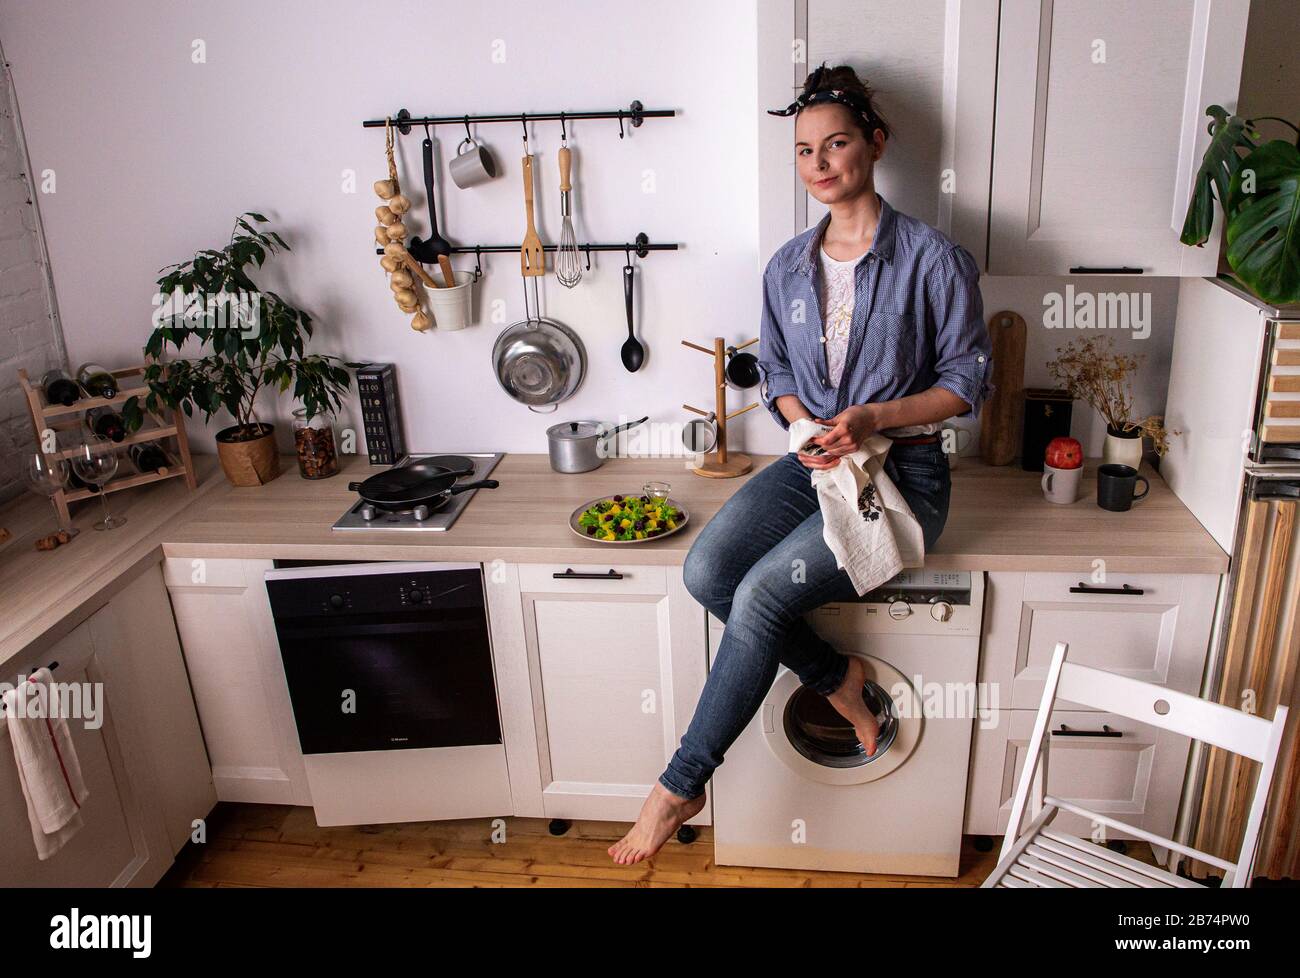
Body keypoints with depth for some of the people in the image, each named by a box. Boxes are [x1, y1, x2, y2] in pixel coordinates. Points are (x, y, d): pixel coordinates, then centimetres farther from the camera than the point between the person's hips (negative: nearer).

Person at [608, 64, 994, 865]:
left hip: (903, 474, -6)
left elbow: (968, 380, -4)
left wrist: (872, 419, -19)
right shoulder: (788, 267, 9)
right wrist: (809, 427, -6)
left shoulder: (933, 260, -7)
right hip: (814, 461, 6)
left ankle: (682, 786, -8)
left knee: (762, 594, -24)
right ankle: (840, 679, 3)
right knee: (707, 569, -20)